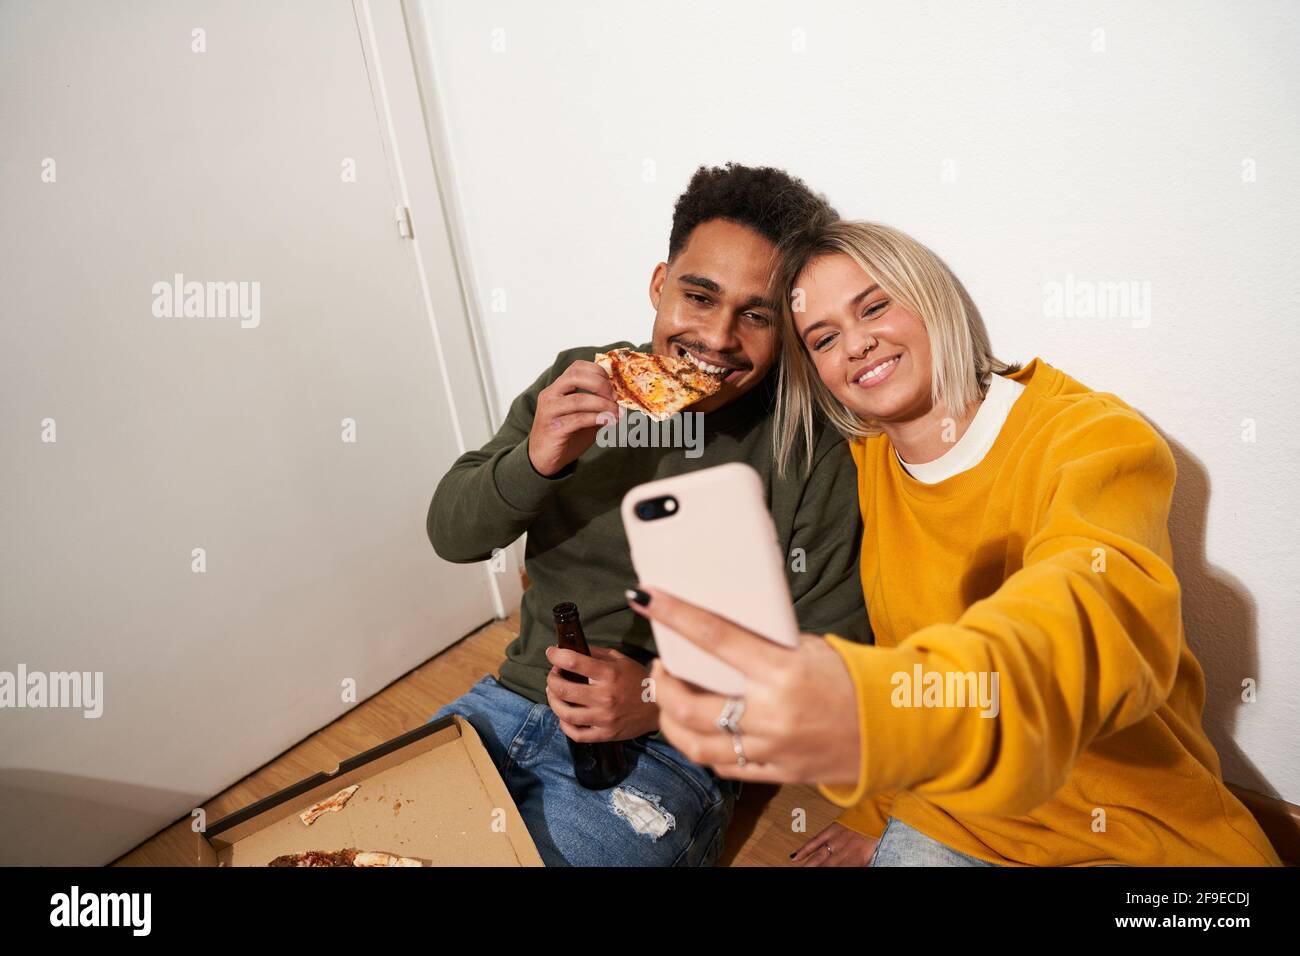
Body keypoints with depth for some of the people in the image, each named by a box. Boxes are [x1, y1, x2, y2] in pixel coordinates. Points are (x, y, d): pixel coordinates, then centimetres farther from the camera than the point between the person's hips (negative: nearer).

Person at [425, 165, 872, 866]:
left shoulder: (808, 448, -12)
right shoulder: (579, 383, 0)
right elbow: (452, 534, 0)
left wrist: (667, 699, -19)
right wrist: (534, 461, -21)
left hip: (666, 751, -4)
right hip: (511, 702, 5)